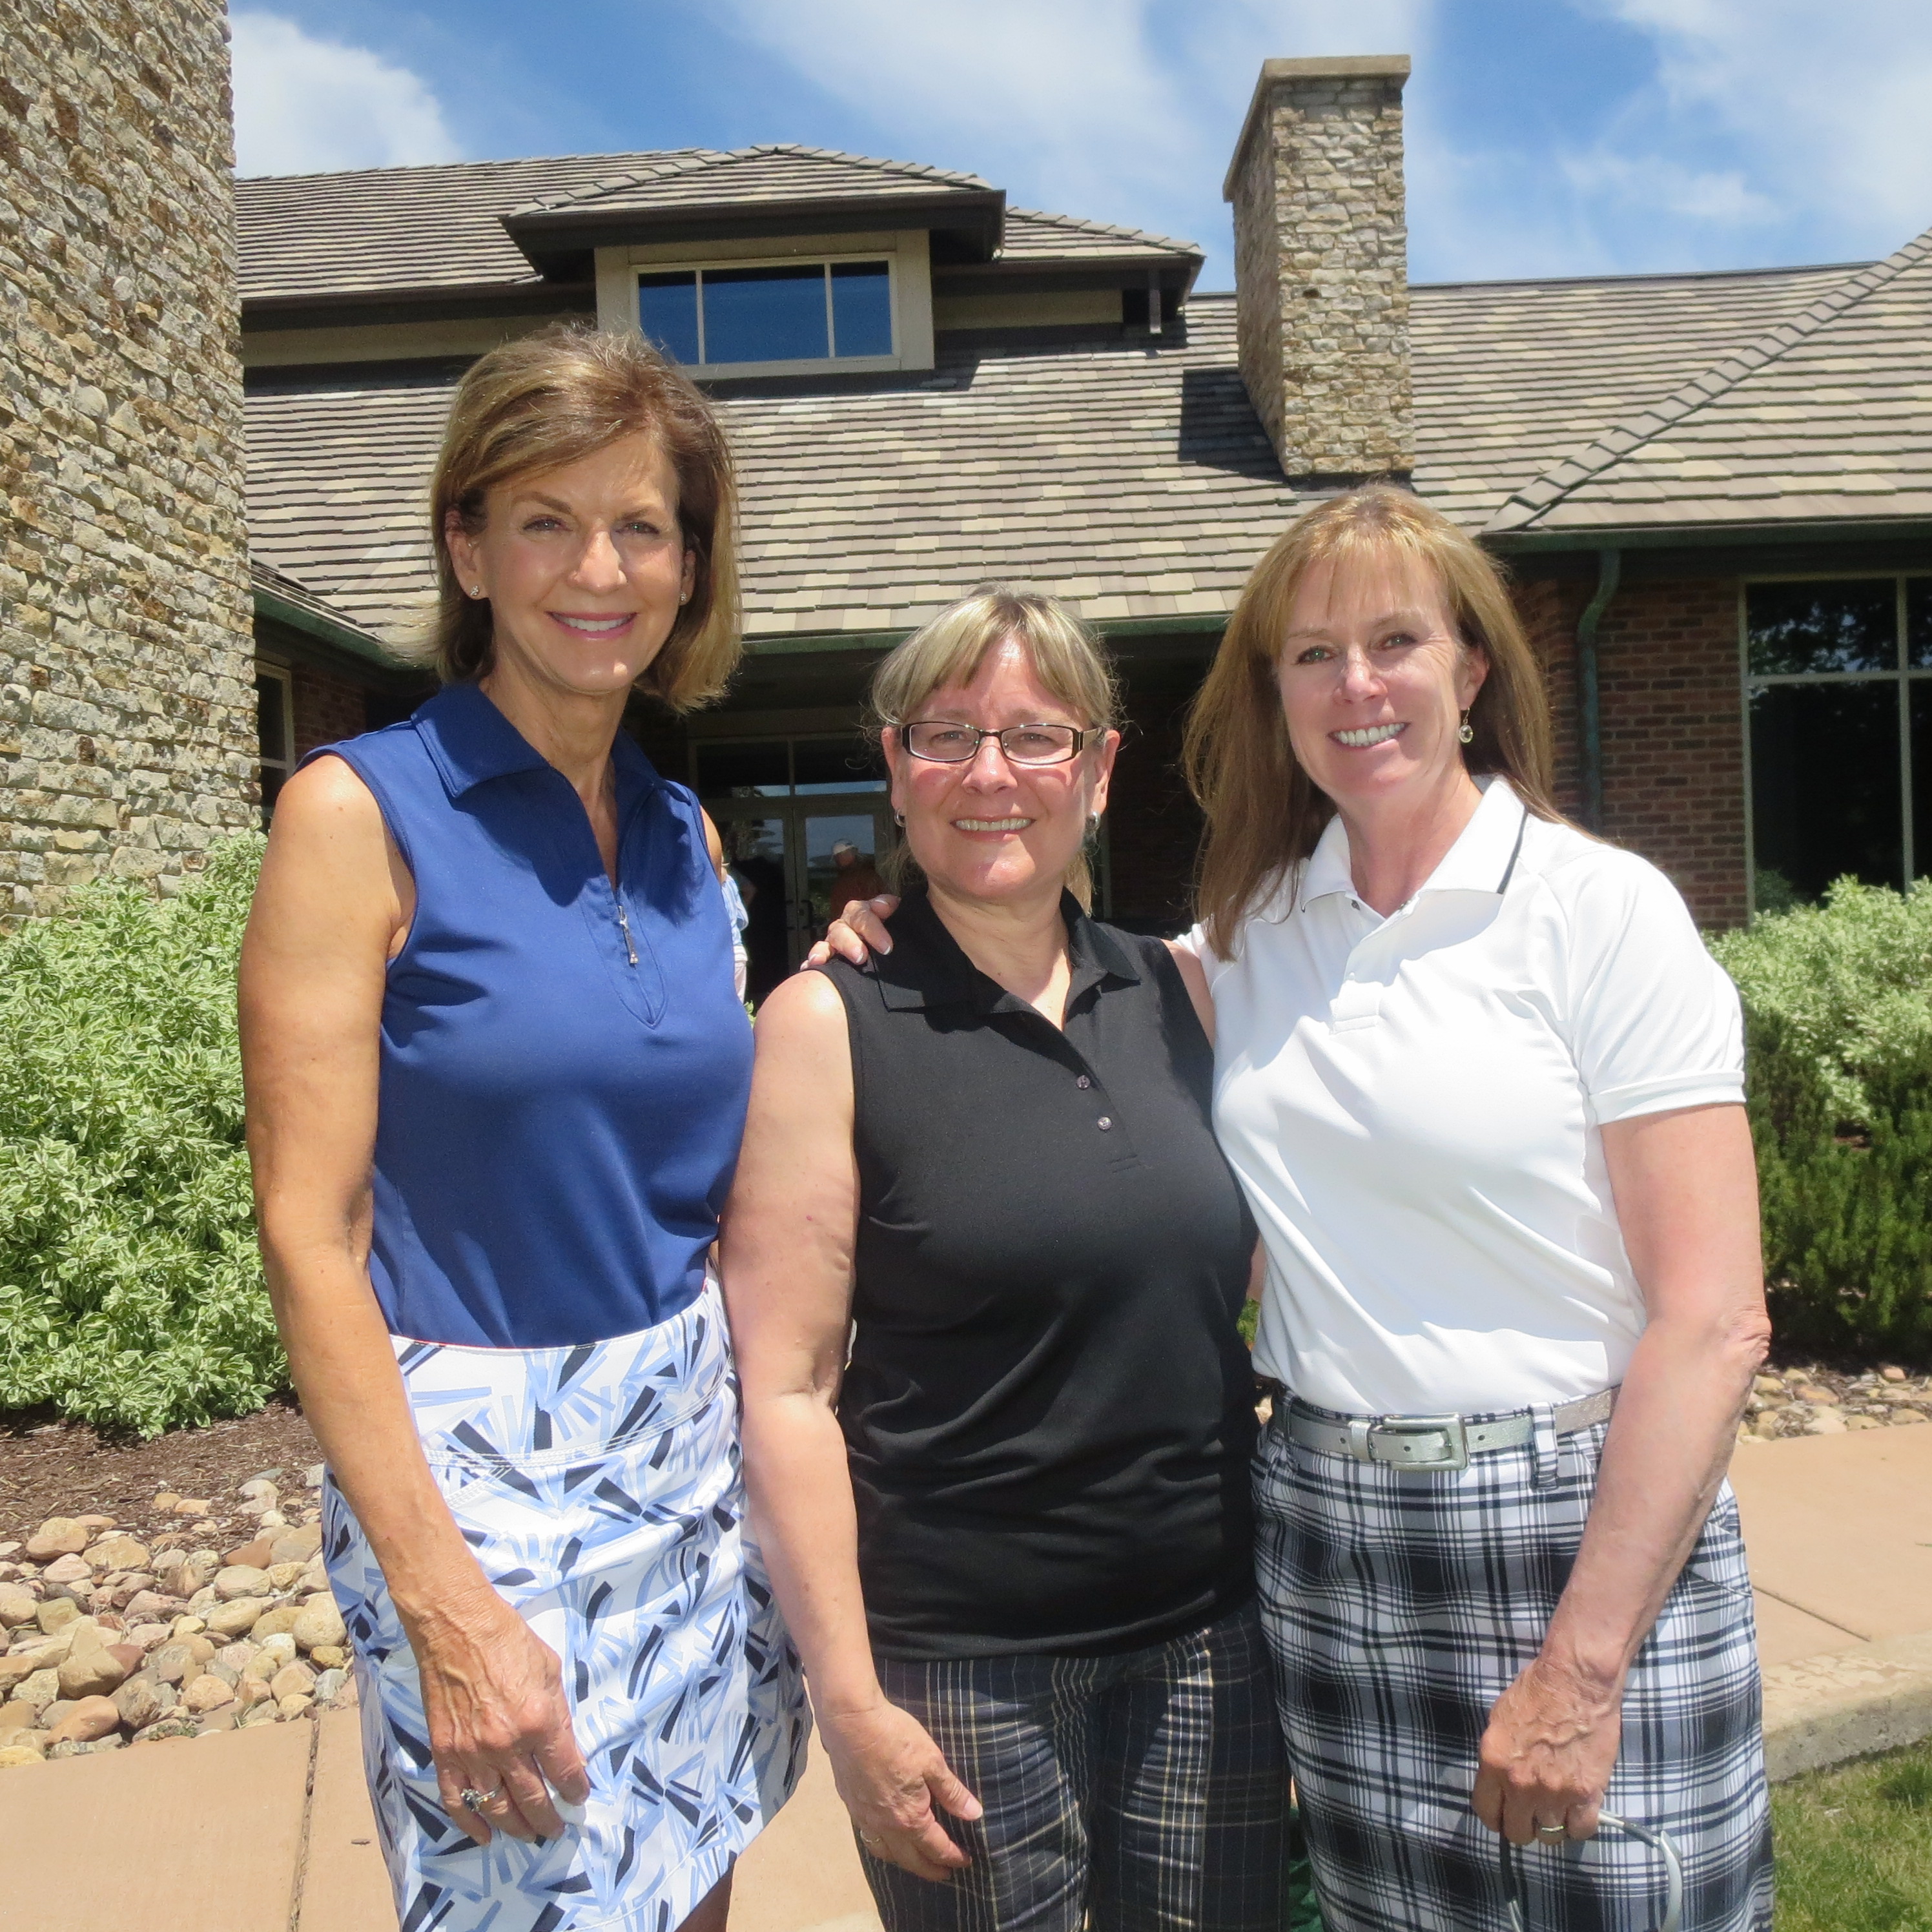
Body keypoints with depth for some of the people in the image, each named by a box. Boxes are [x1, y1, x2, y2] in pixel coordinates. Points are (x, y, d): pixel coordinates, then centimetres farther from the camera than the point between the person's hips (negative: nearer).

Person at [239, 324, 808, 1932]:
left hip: (695, 1433, 6)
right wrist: (451, 1612, -16)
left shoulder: (686, 833, 6)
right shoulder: (363, 811, -10)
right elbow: (310, 1234, -14)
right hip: (478, 1460, -5)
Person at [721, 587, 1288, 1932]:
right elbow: (786, 1389, -11)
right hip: (963, 1666, -4)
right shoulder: (829, 1025, -9)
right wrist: (849, 1697, -12)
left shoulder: (1179, 993, 4)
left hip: (1207, 1636, 4)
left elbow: (1264, 1281, 12)